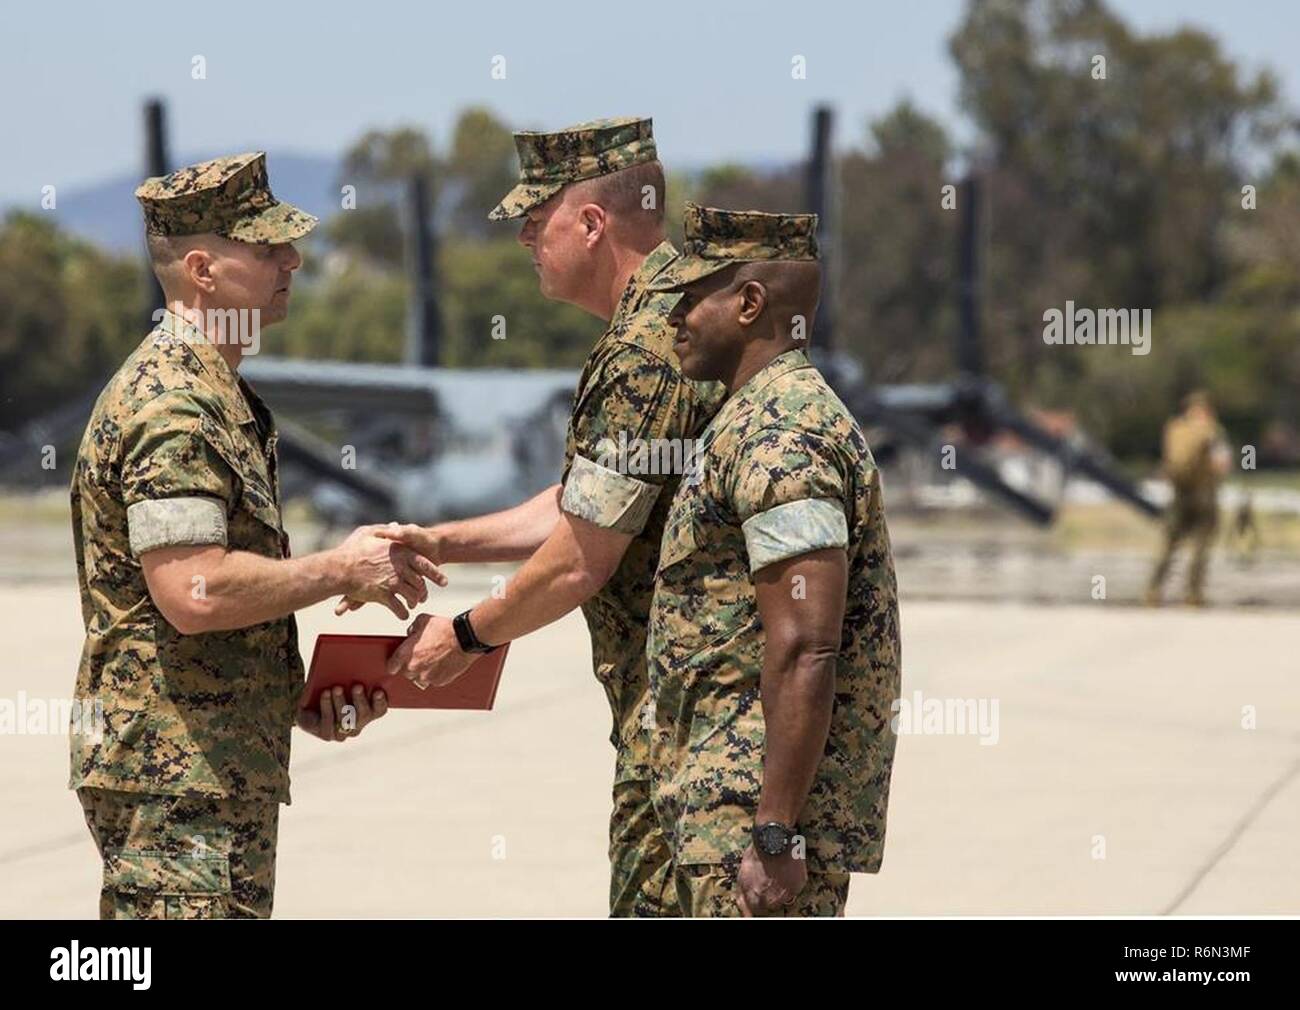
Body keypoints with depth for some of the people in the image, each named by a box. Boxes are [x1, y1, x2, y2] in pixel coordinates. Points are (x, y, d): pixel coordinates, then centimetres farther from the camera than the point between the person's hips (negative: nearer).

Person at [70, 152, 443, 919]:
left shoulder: (218, 395, 18)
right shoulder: (172, 408, -16)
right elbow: (195, 592, -26)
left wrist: (303, 701, 14)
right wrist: (341, 570, -15)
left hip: (228, 765, 11)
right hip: (174, 776, -11)